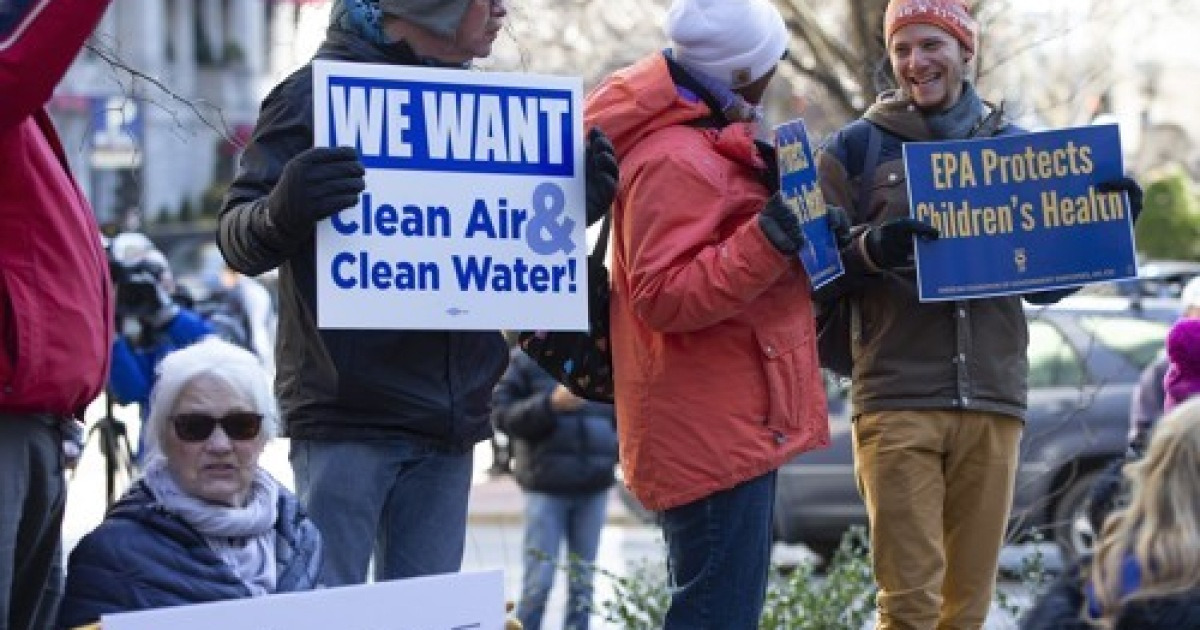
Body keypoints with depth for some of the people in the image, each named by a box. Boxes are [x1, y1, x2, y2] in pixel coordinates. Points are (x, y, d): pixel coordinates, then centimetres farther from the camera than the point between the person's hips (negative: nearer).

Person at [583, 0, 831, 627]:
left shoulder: (704, 140, 16)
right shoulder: (674, 162, -18)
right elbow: (663, 297, -25)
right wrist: (763, 244, -32)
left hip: (732, 427, 11)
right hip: (714, 432, -11)